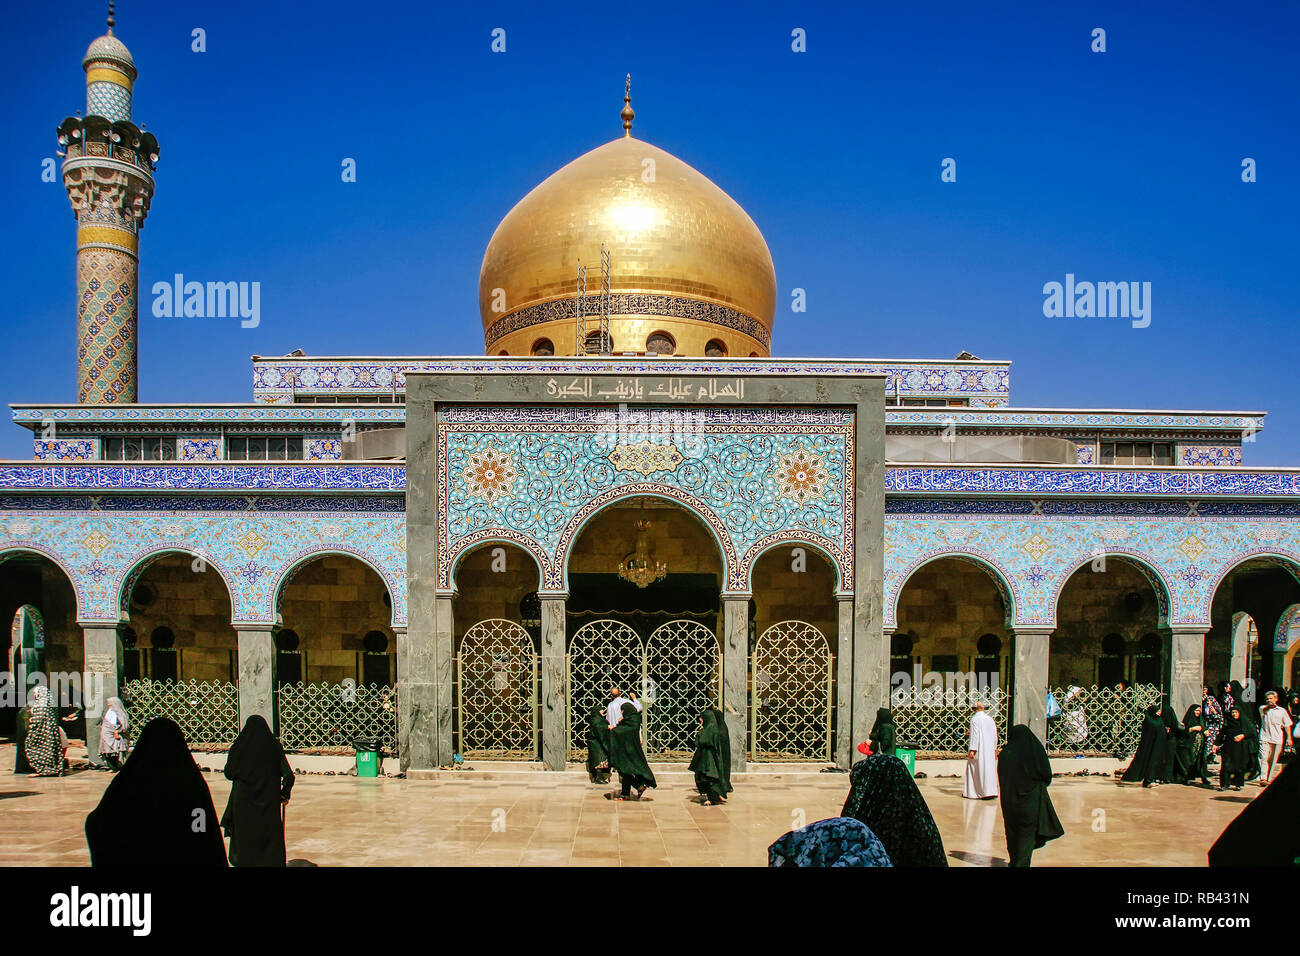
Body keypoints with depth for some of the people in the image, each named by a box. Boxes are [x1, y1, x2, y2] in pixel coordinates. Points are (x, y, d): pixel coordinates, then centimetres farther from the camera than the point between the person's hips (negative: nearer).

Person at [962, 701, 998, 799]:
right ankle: (989, 791, 4)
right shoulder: (990, 719, 9)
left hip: (978, 749, -5)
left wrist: (972, 750, -16)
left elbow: (974, 735, -16)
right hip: (989, 749, 6)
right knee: (989, 769, 8)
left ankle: (971, 792, 3)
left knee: (974, 770, 2)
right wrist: (994, 749, 19)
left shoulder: (975, 718, -10)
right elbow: (995, 735, 12)